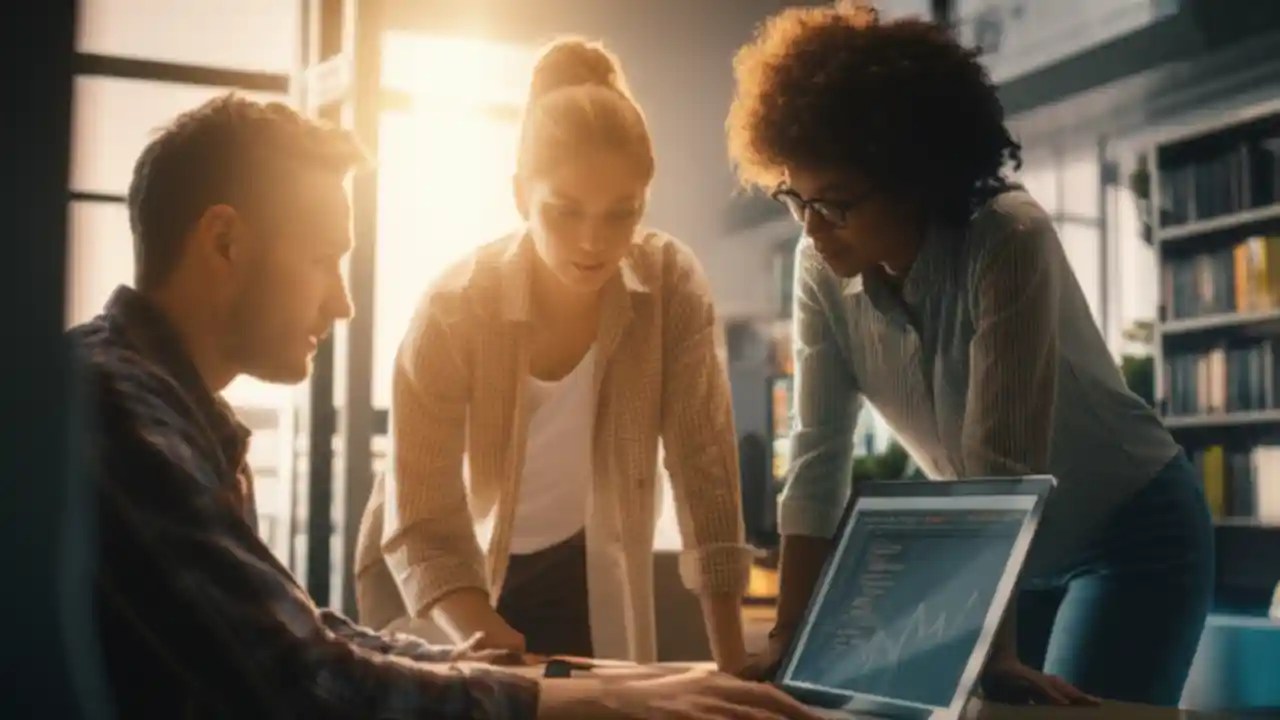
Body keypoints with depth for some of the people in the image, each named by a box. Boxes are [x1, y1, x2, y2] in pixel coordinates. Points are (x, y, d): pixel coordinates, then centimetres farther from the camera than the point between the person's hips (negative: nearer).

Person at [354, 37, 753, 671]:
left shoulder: (672, 286, -20)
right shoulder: (455, 308, -27)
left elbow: (705, 467, -17)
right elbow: (421, 525, -29)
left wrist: (731, 663, -22)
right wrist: (493, 652, -46)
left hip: (573, 567, 2)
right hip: (442, 577, -2)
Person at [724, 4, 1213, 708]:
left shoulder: (1009, 242, -29)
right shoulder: (823, 268, -13)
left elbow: (1001, 460, -33)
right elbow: (818, 457, -13)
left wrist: (994, 653, -34)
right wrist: (788, 639, -16)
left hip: (1130, 537, -5)